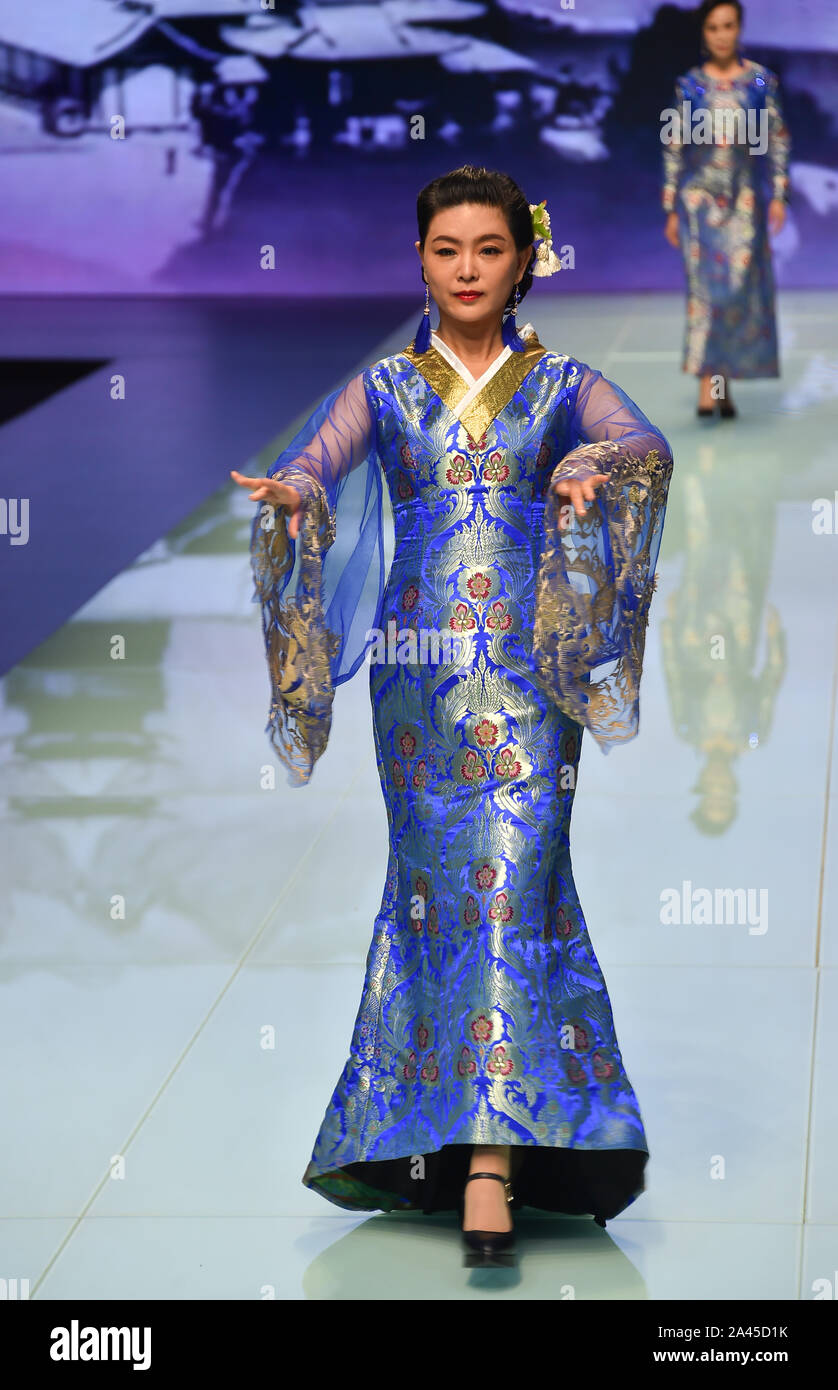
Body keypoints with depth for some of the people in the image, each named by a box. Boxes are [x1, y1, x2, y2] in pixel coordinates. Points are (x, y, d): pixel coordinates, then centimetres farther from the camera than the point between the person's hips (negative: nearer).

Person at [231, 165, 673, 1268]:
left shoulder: (564, 386, 8)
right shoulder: (384, 388, 11)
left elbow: (649, 442, -11)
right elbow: (307, 467, -4)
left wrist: (597, 461, -35)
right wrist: (292, 492, -28)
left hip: (531, 663, -2)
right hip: (418, 666, 2)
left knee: (511, 883, -12)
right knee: (436, 884, 3)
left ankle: (487, 1161, -18)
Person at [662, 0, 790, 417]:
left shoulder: (760, 81, 2)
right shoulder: (689, 85, 2)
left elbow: (777, 139, 4)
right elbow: (674, 148, 5)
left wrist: (779, 195, -4)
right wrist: (672, 210, 2)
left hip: (744, 202, 1)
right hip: (700, 199, -1)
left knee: (740, 287, -1)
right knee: (706, 285, -10)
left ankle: (723, 384, 11)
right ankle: (707, 386, -14)